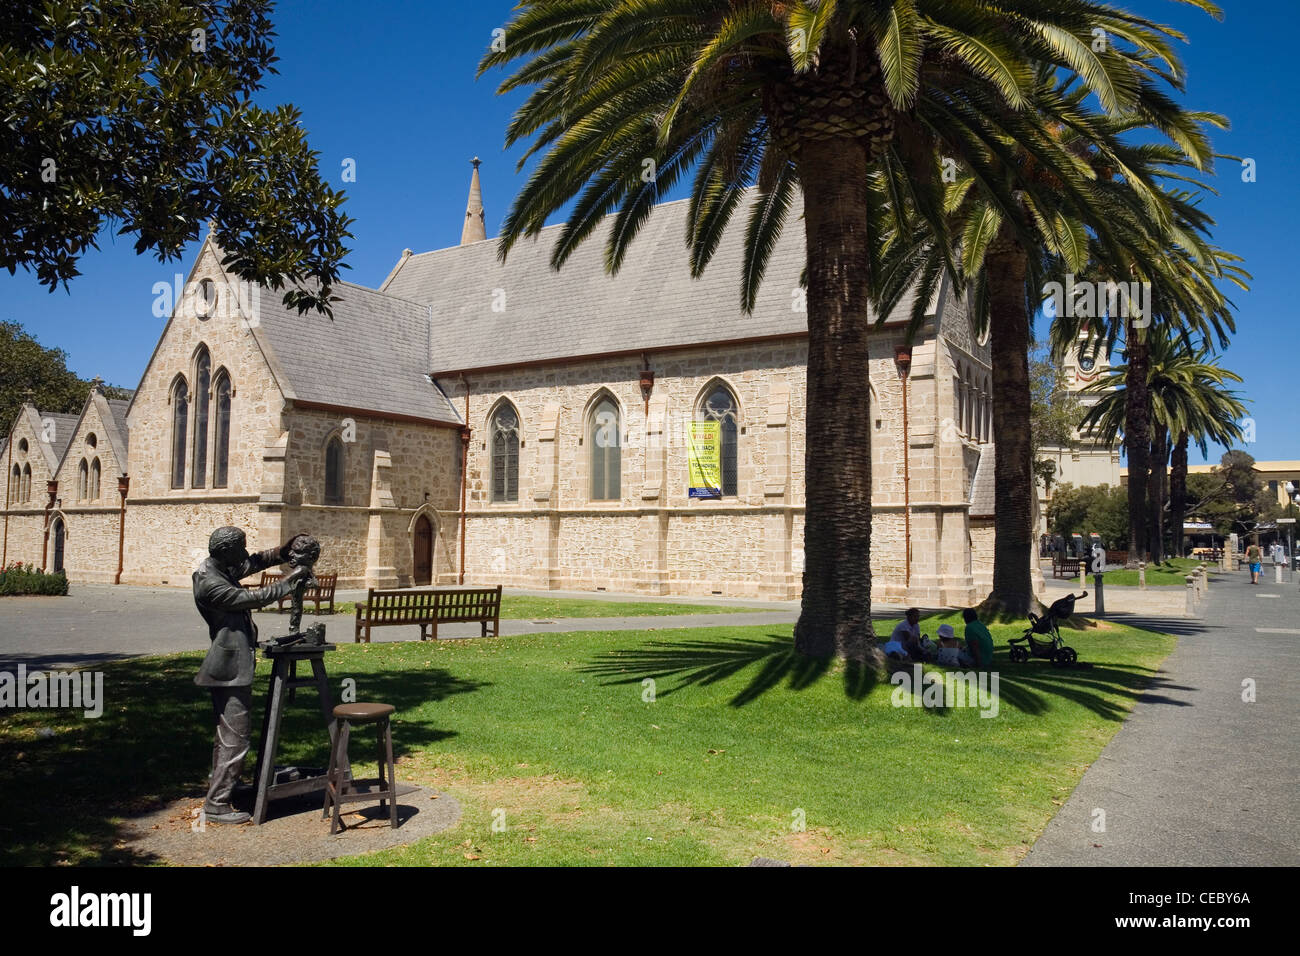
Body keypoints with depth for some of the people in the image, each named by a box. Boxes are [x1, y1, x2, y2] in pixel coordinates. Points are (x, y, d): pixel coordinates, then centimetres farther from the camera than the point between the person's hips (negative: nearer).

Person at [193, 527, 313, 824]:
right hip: (231, 669, -11)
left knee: (227, 733, 21)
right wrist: (290, 580, -13)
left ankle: (222, 786, 34)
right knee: (235, 736, -7)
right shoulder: (209, 583, -21)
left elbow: (254, 563, 20)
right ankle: (216, 805, -1)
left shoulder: (218, 569, 9)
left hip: (231, 664, 11)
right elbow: (254, 598, -21)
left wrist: (284, 552, 3)